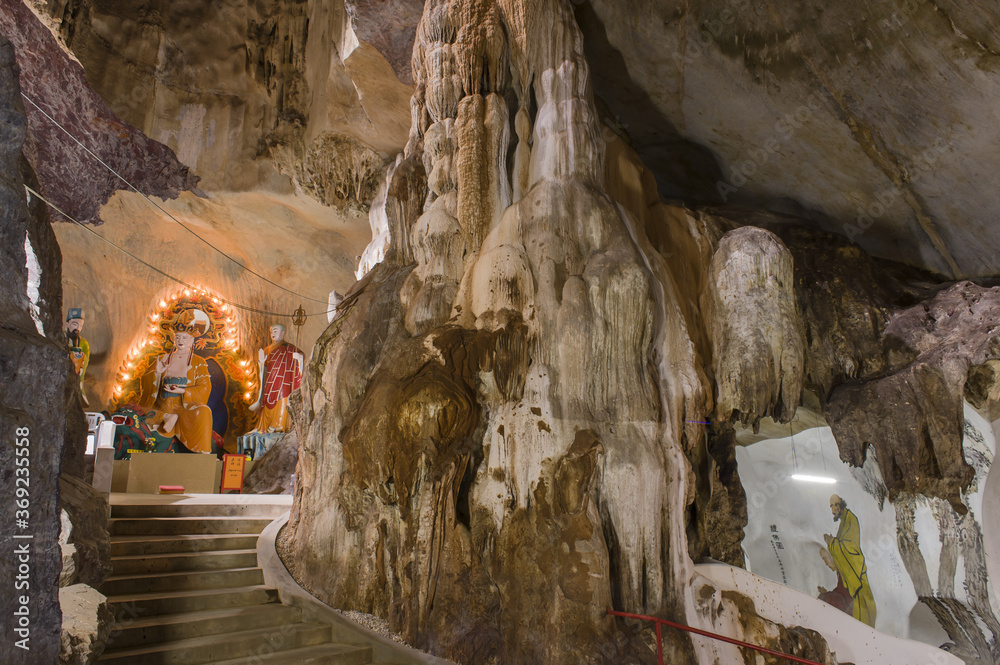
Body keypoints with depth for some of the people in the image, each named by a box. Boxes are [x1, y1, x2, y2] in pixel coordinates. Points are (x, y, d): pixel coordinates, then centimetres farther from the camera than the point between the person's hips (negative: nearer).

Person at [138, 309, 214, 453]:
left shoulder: (199, 363, 7)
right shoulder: (162, 359, 16)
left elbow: (204, 389, -3)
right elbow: (144, 383, 9)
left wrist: (182, 391, -17)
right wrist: (156, 373, -11)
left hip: (186, 408, -3)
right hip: (161, 409, 3)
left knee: (203, 412, -37)